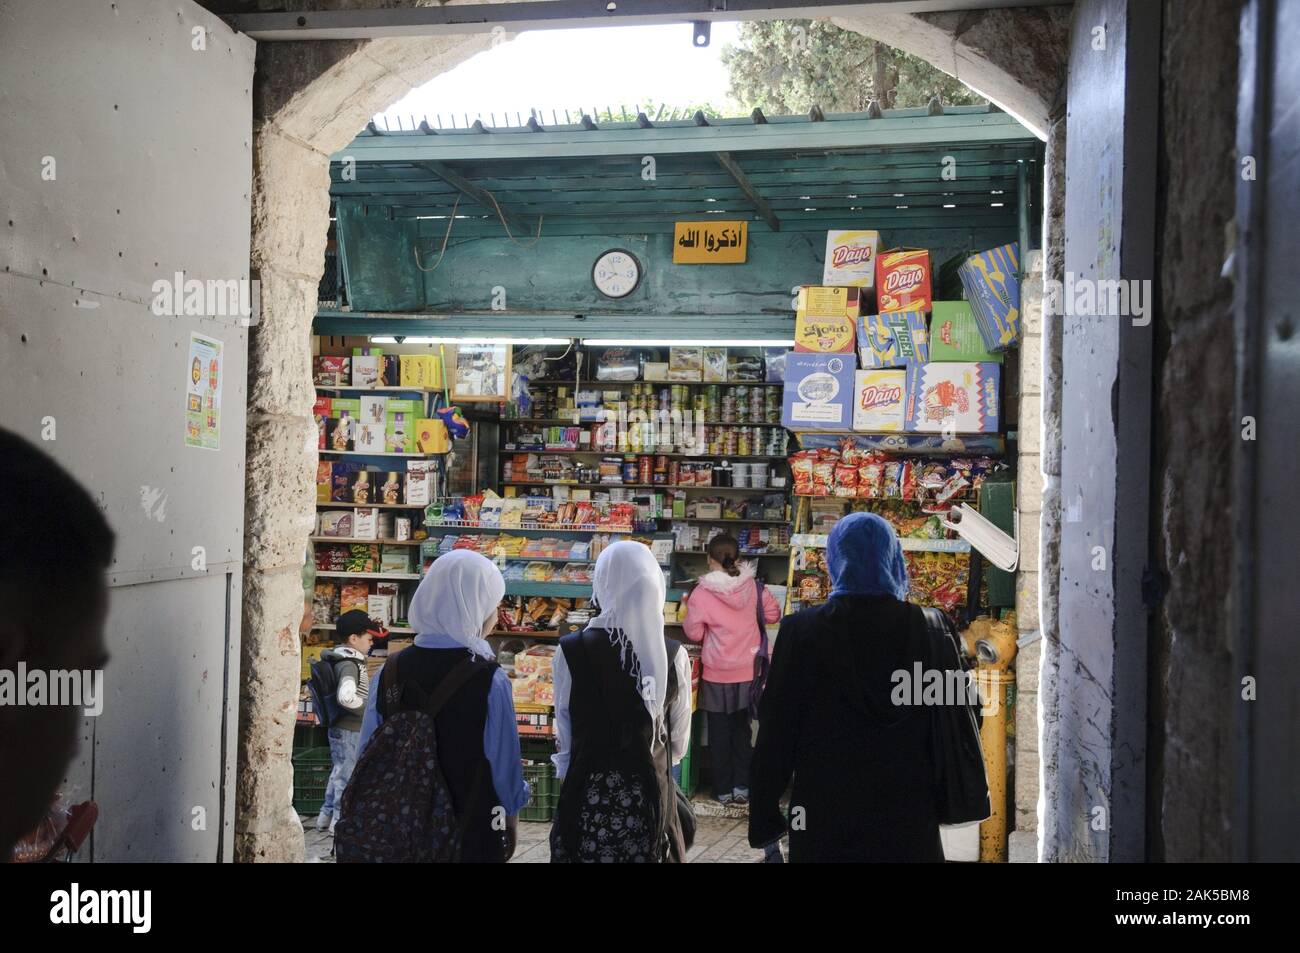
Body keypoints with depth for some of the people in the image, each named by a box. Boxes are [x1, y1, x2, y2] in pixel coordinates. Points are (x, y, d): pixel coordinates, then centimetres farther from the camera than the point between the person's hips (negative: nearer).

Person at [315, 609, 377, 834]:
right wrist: (370, 709, -21)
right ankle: (341, 820, 11)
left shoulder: (342, 659, 8)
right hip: (350, 730, -10)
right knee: (346, 774, 1)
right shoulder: (349, 665, -21)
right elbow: (346, 697, -36)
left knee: (339, 772, 20)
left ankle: (326, 816, 30)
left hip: (341, 728, 10)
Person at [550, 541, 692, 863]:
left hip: (588, 796, 0)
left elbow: (564, 732, -3)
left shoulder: (571, 651, -12)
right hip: (650, 795, 1)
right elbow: (679, 742, 3)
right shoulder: (674, 656, -9)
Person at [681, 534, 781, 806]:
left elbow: (694, 633, -9)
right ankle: (742, 787, 21)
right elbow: (773, 614, 3)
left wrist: (690, 610, 9)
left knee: (719, 732, 13)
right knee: (742, 729, 18)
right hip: (748, 671, 2)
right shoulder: (753, 586, -9)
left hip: (716, 674, -2)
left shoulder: (702, 592, -16)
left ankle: (723, 790, 22)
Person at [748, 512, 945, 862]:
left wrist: (763, 813, 0)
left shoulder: (802, 630, -10)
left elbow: (776, 731, -8)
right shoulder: (929, 628, -4)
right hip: (909, 815, 2)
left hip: (826, 813, -1)